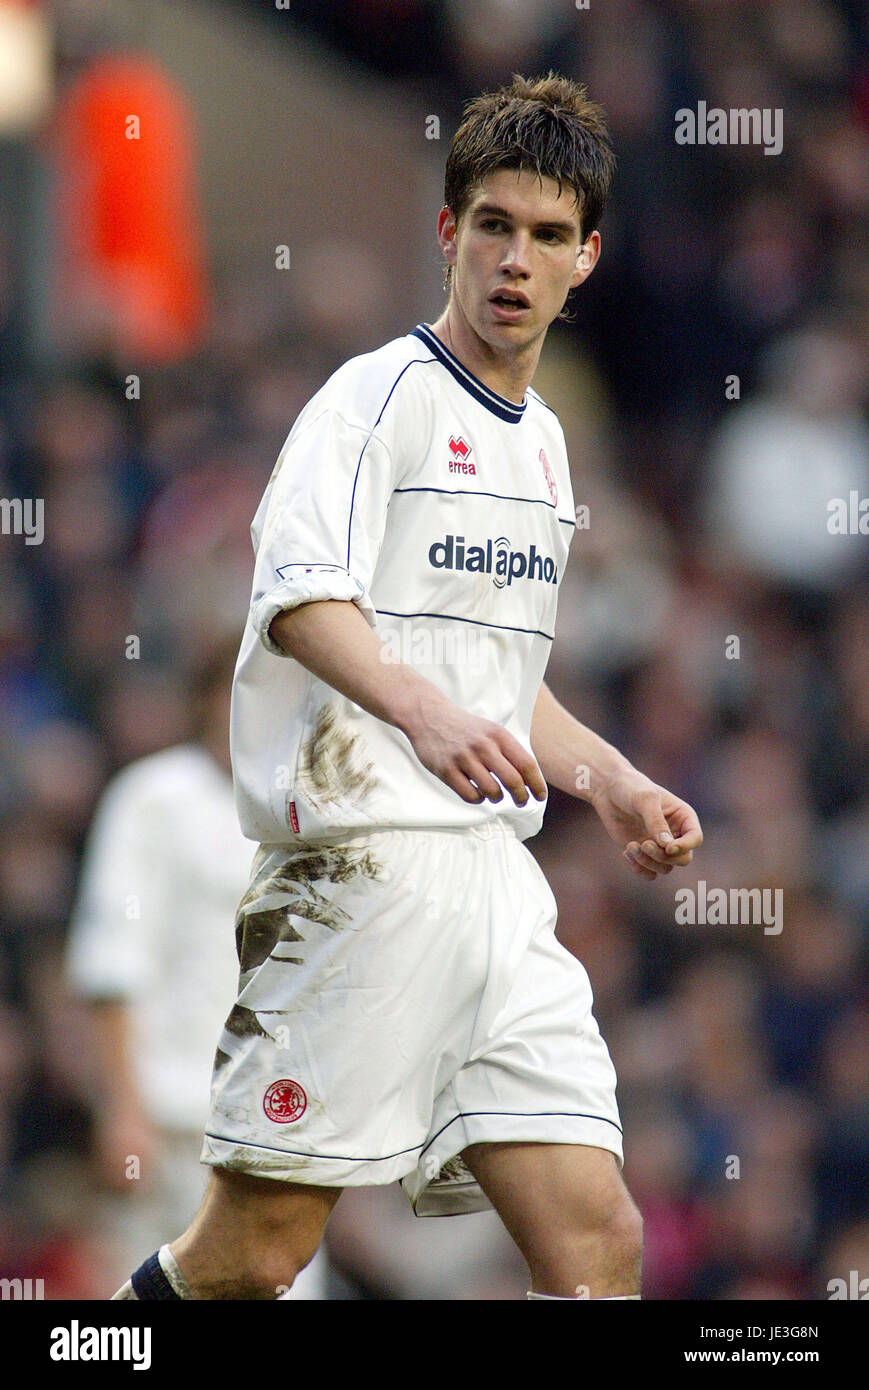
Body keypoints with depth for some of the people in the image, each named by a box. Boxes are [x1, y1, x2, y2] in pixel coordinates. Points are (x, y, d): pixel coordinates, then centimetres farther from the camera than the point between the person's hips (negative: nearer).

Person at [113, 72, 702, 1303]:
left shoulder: (541, 440, 22)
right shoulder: (379, 395, -4)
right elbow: (300, 600, -20)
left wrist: (610, 784, 20)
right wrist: (423, 710, -36)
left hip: (498, 878, 7)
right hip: (363, 865, -7)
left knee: (597, 1239, -5)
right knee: (253, 1256, -8)